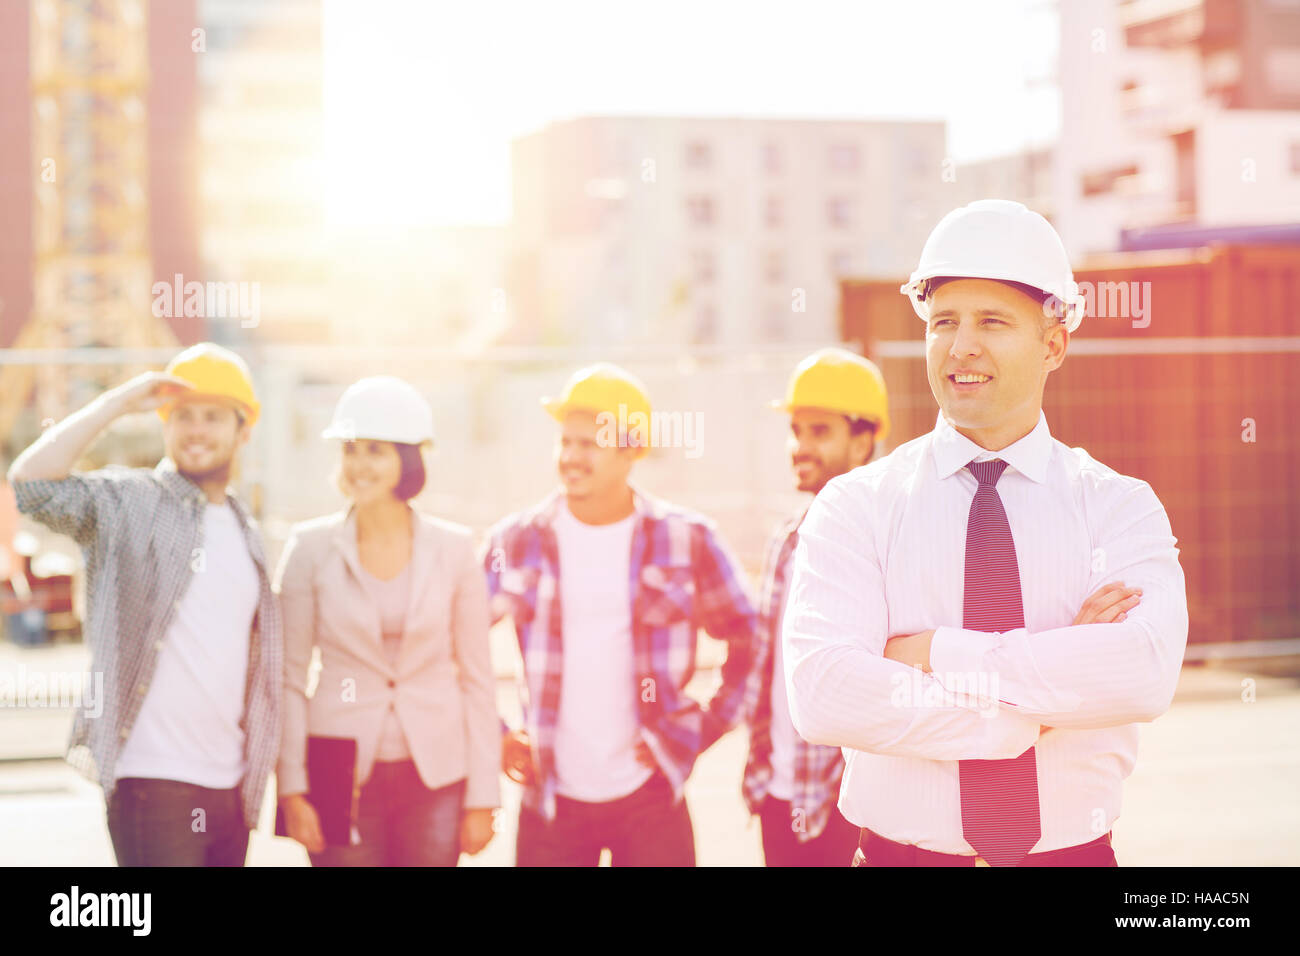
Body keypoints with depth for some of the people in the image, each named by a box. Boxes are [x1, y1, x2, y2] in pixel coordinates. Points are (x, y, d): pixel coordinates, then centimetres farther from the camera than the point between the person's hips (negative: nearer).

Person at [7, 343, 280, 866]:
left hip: (229, 785, 7)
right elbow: (31, 481, -21)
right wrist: (117, 403, -17)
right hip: (152, 782, -7)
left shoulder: (245, 531, 16)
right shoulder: (128, 501, -3)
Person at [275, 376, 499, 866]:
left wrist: (482, 797, 1)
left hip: (435, 776, 1)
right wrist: (292, 789, -5)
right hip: (344, 780, 0)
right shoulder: (311, 547, 0)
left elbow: (477, 678, 4)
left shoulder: (453, 549, 2)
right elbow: (288, 679, 1)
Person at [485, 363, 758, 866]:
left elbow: (750, 640, 9)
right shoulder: (518, 541, 3)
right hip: (551, 795, 1)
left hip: (650, 794, -1)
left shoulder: (686, 540, 0)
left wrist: (709, 726, 2)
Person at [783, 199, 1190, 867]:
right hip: (901, 852, -1)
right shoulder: (854, 506, -4)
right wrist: (1038, 707, -20)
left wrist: (940, 653, -19)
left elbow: (1147, 674, -20)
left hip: (1074, 853, 1)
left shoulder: (1120, 506, -2)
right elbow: (821, 693, -18)